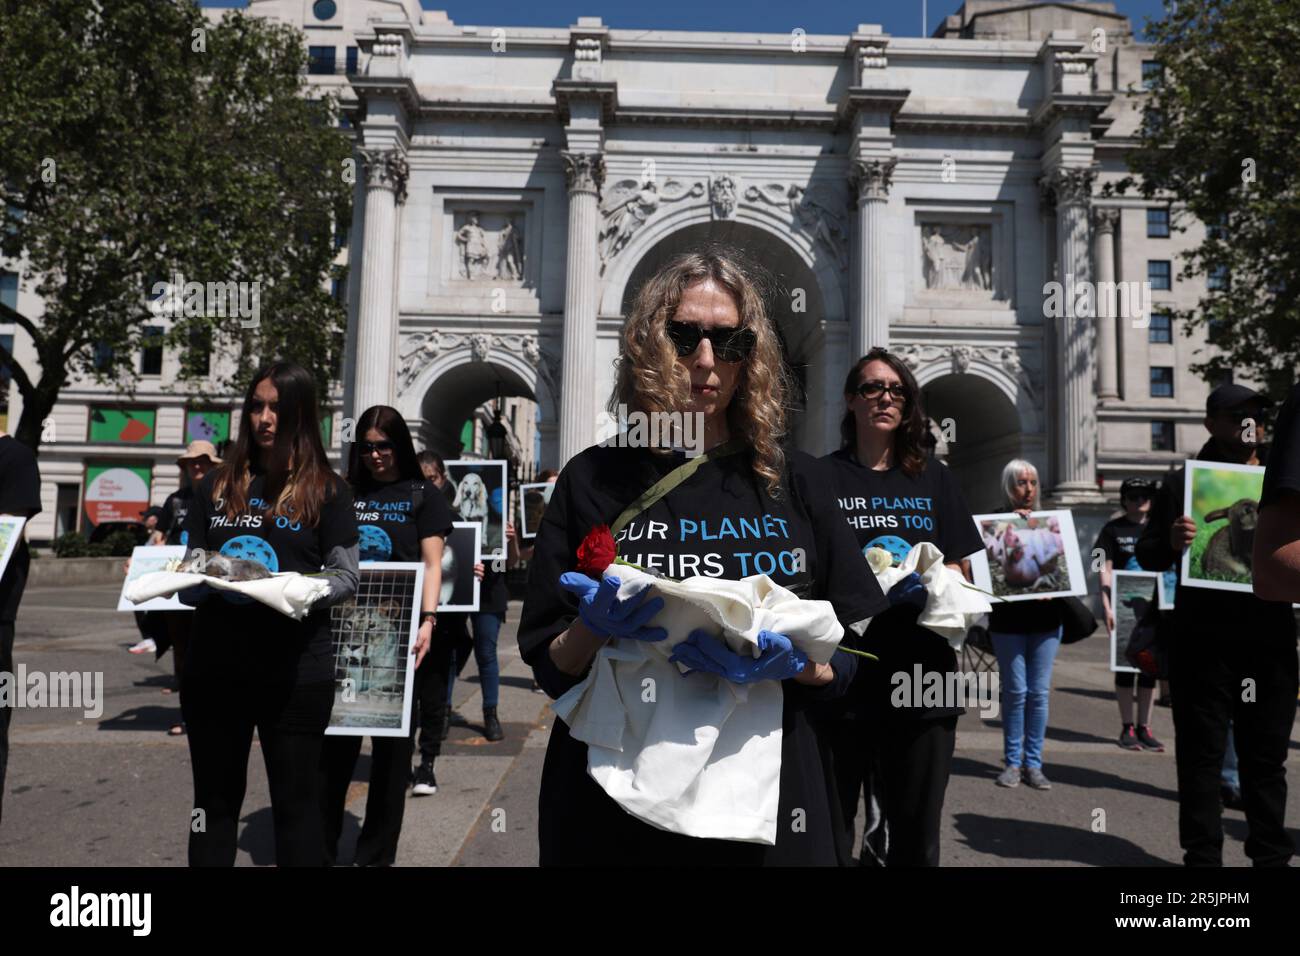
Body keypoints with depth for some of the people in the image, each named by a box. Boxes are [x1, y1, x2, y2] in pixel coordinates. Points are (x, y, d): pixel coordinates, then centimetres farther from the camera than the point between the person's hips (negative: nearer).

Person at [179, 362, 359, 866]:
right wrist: (198, 582, -11)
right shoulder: (216, 485, 9)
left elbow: (345, 577, -3)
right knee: (214, 801, 14)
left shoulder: (327, 490, 0)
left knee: (295, 802, 7)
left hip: (296, 671, -3)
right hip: (213, 667, 3)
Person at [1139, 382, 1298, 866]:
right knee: (1202, 752, 3)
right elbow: (1148, 556, 3)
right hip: (1203, 638, -2)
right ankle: (1203, 854, 10)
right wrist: (1170, 541, -19)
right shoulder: (1182, 482, 6)